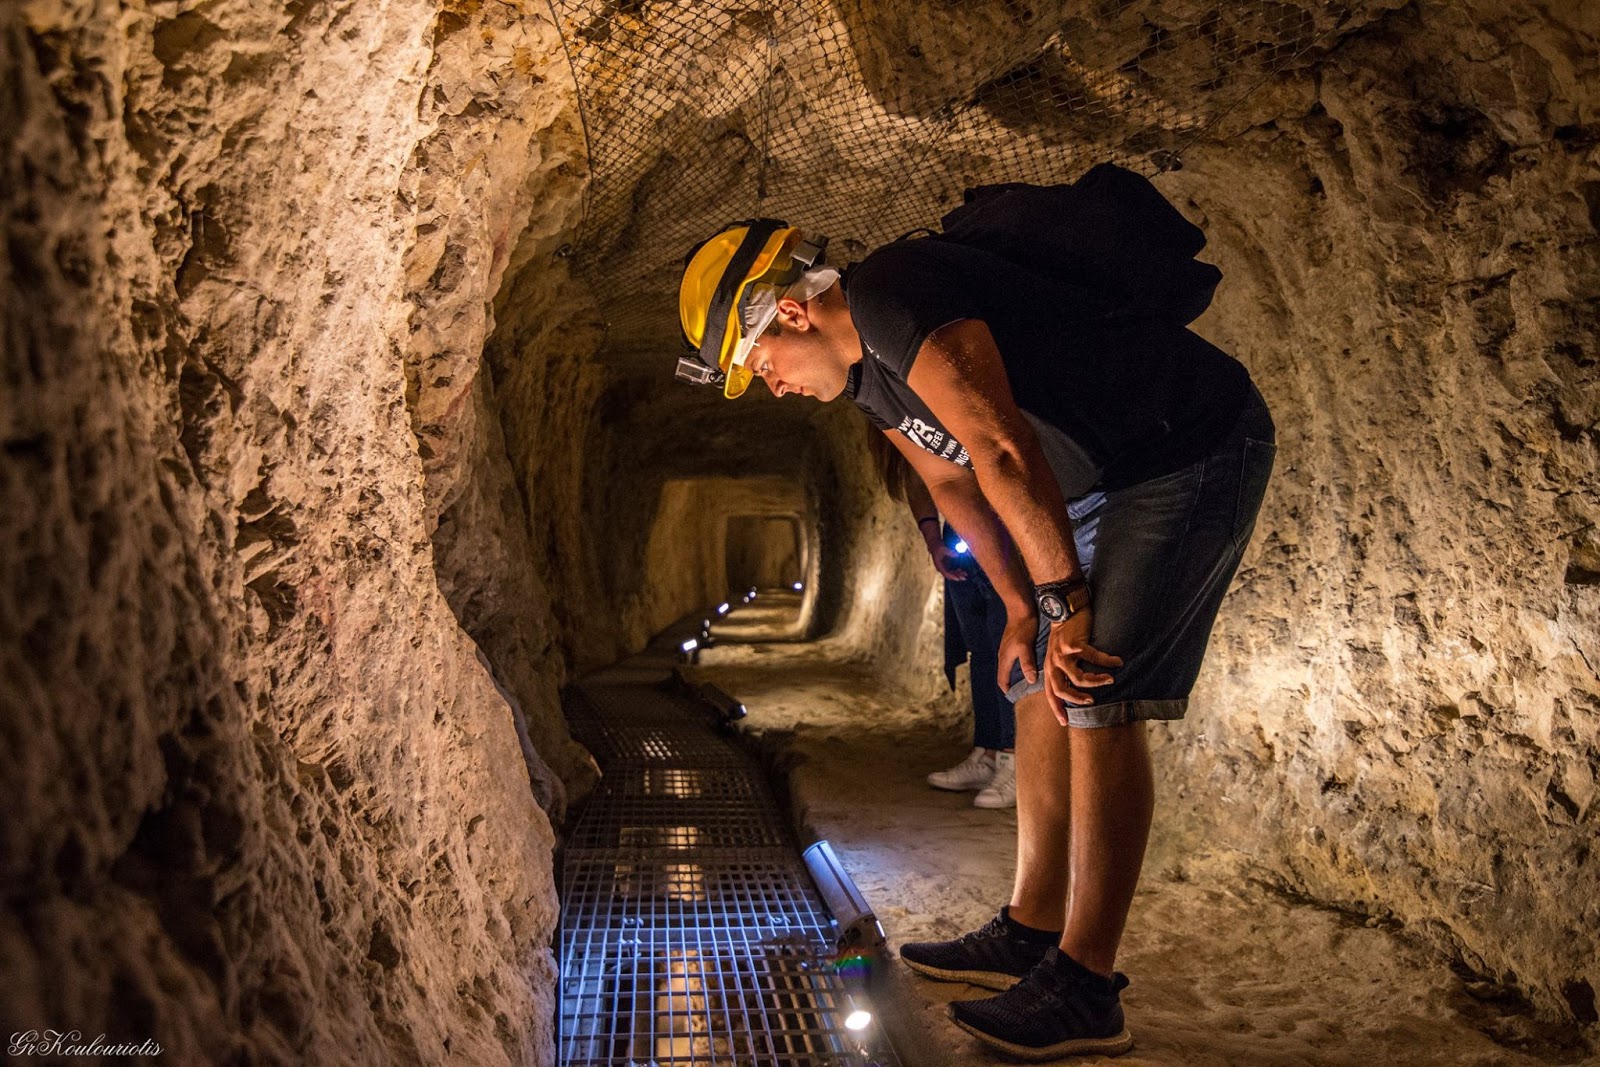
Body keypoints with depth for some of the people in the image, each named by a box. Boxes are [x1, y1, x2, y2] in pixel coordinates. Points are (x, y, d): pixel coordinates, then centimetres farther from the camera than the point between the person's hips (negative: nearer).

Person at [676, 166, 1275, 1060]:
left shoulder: (890, 299, -23)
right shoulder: (867, 369, 10)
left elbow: (1002, 451, -30)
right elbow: (952, 482, 15)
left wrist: (1066, 602, -25)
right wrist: (1021, 605, 9)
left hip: (1198, 448, -10)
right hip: (1111, 481, 10)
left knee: (1098, 699, -15)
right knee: (1045, 694, 8)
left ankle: (1086, 990, -8)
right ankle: (1032, 932, 18)